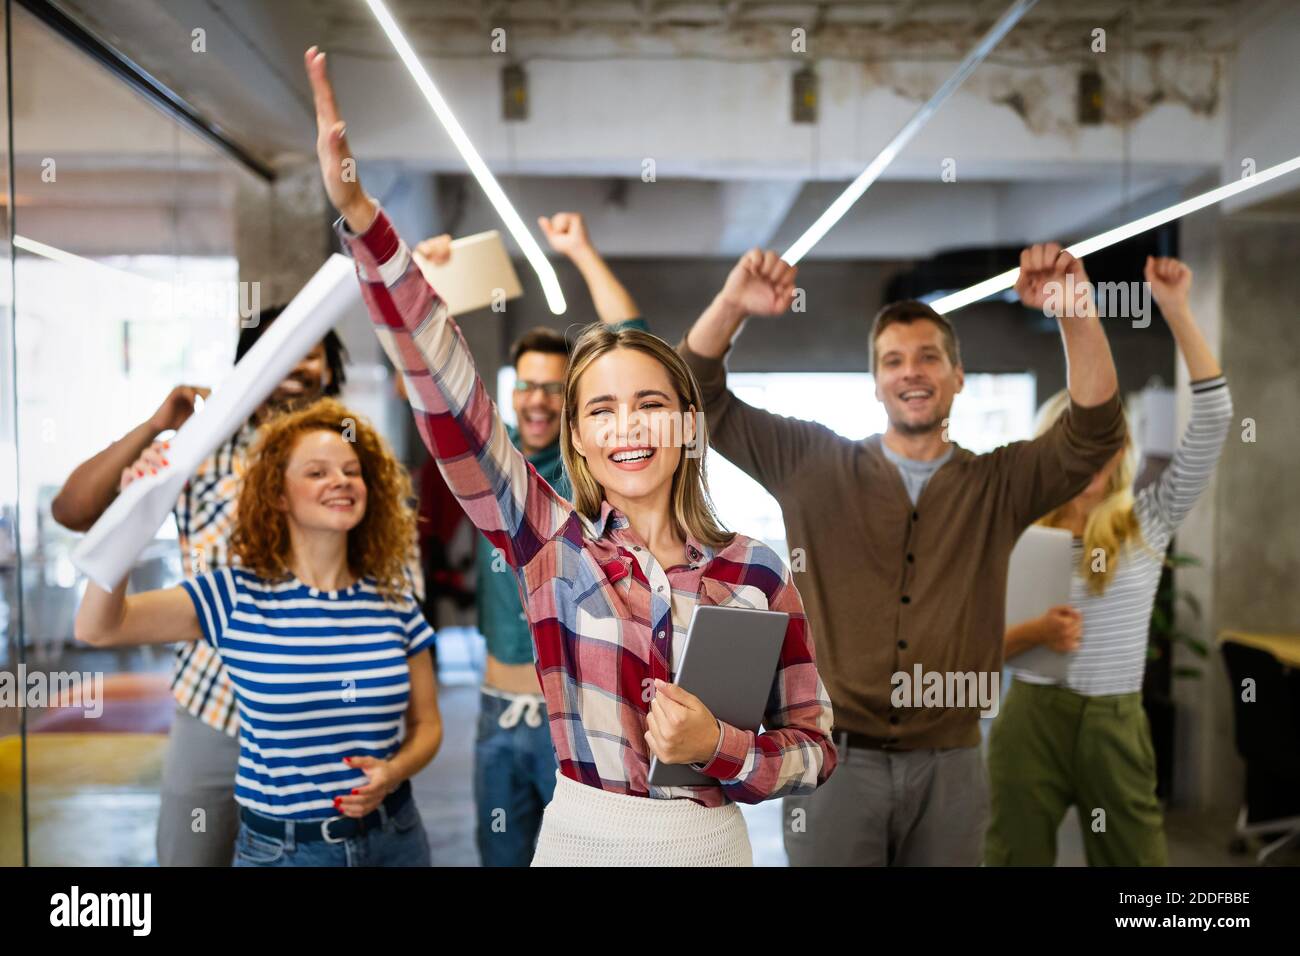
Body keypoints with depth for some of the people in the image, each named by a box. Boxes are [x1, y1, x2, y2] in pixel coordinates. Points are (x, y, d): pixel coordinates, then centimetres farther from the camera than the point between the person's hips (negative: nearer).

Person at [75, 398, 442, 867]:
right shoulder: (238, 595, -9)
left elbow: (426, 724, 5)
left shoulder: (394, 599, -3)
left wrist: (393, 772, -15)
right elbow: (97, 628, -19)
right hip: (278, 847, -1)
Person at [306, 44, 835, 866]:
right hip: (580, 835, 0)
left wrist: (720, 749, -20)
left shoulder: (758, 572, -9)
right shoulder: (553, 543, -10)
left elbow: (815, 746, 0)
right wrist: (360, 213, -29)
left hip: (710, 841, 0)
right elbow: (445, 394, -21)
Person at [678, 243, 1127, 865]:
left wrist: (1075, 311, -21)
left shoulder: (999, 486, 5)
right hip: (834, 760, -1)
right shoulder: (815, 465, 2)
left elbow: (1095, 433, -8)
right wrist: (732, 305, -16)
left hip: (948, 768, 2)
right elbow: (701, 402, 0)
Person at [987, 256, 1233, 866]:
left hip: (1116, 726, 1)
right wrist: (1036, 633, -21)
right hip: (1032, 721, -1)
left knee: (1134, 858, 9)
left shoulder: (1148, 520, 2)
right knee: (1018, 857, 9)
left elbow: (1212, 421, -7)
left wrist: (1176, 312, -12)